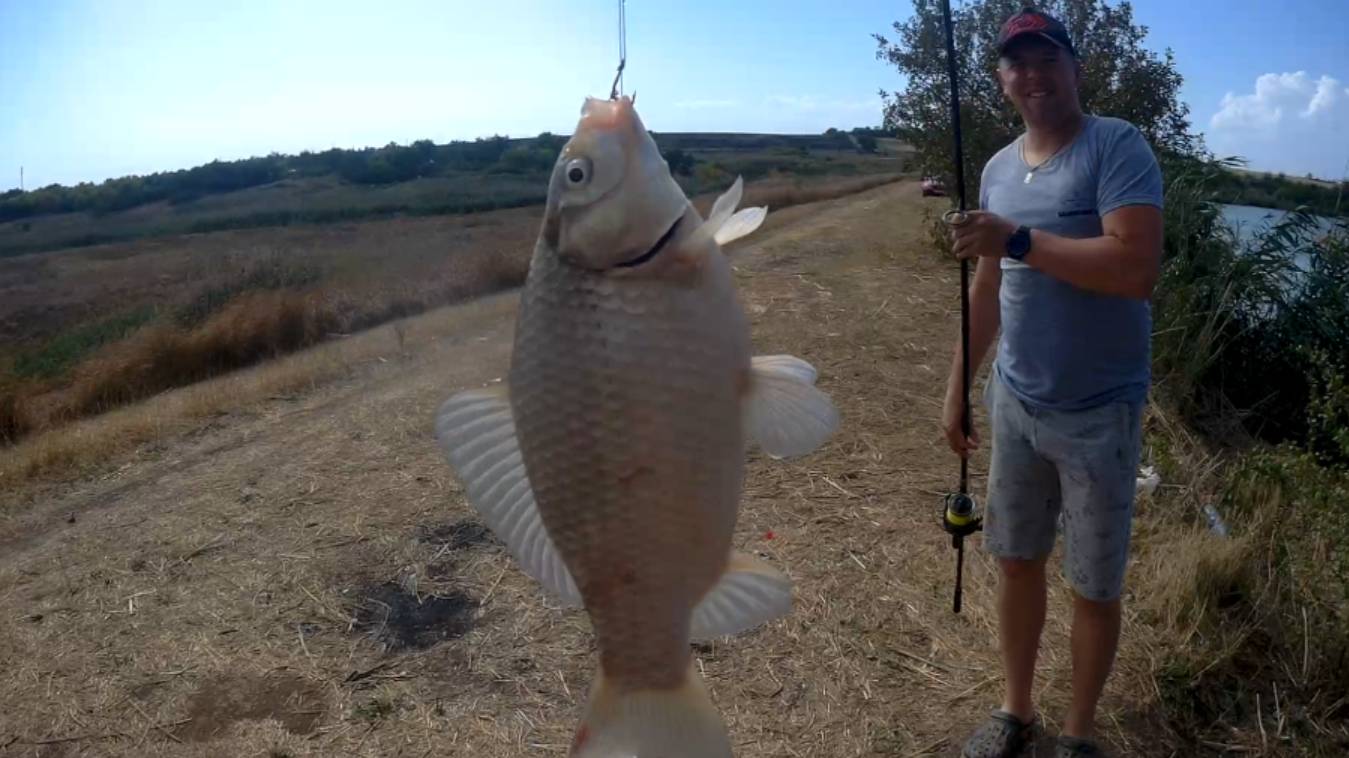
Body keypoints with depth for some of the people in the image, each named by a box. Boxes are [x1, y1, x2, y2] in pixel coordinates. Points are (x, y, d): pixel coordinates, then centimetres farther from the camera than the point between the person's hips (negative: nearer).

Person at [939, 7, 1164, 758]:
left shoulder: (1118, 146, -12)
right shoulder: (998, 168, 8)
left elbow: (1138, 268, -26)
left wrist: (1018, 240, -25)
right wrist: (958, 385, 14)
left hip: (1099, 413, -6)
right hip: (1014, 401, 6)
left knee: (1096, 587, 8)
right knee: (1016, 560, 16)